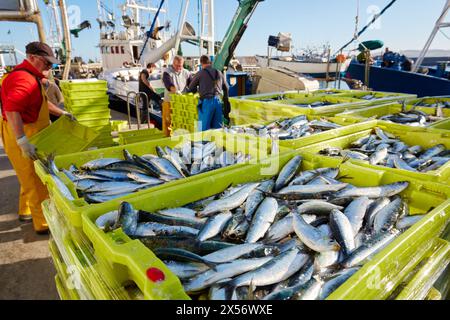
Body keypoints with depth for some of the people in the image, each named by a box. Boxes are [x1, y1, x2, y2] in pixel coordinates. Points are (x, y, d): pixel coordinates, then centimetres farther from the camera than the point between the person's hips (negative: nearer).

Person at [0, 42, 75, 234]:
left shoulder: (32, 76, 14)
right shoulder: (23, 78, -22)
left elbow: (40, 101, 29)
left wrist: (61, 113, 25)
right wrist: (22, 141, -38)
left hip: (31, 134, 11)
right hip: (21, 135, -11)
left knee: (31, 177, 22)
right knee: (36, 180, -4)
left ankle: (26, 211, 40)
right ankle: (44, 223, 7)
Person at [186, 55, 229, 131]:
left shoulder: (200, 73, -1)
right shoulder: (219, 73, 12)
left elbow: (190, 89, 6)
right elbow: (226, 88, 21)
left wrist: (199, 90, 26)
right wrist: (225, 100, 33)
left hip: (206, 101, -4)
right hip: (218, 101, 5)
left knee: (205, 128, 0)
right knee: (218, 127, 9)